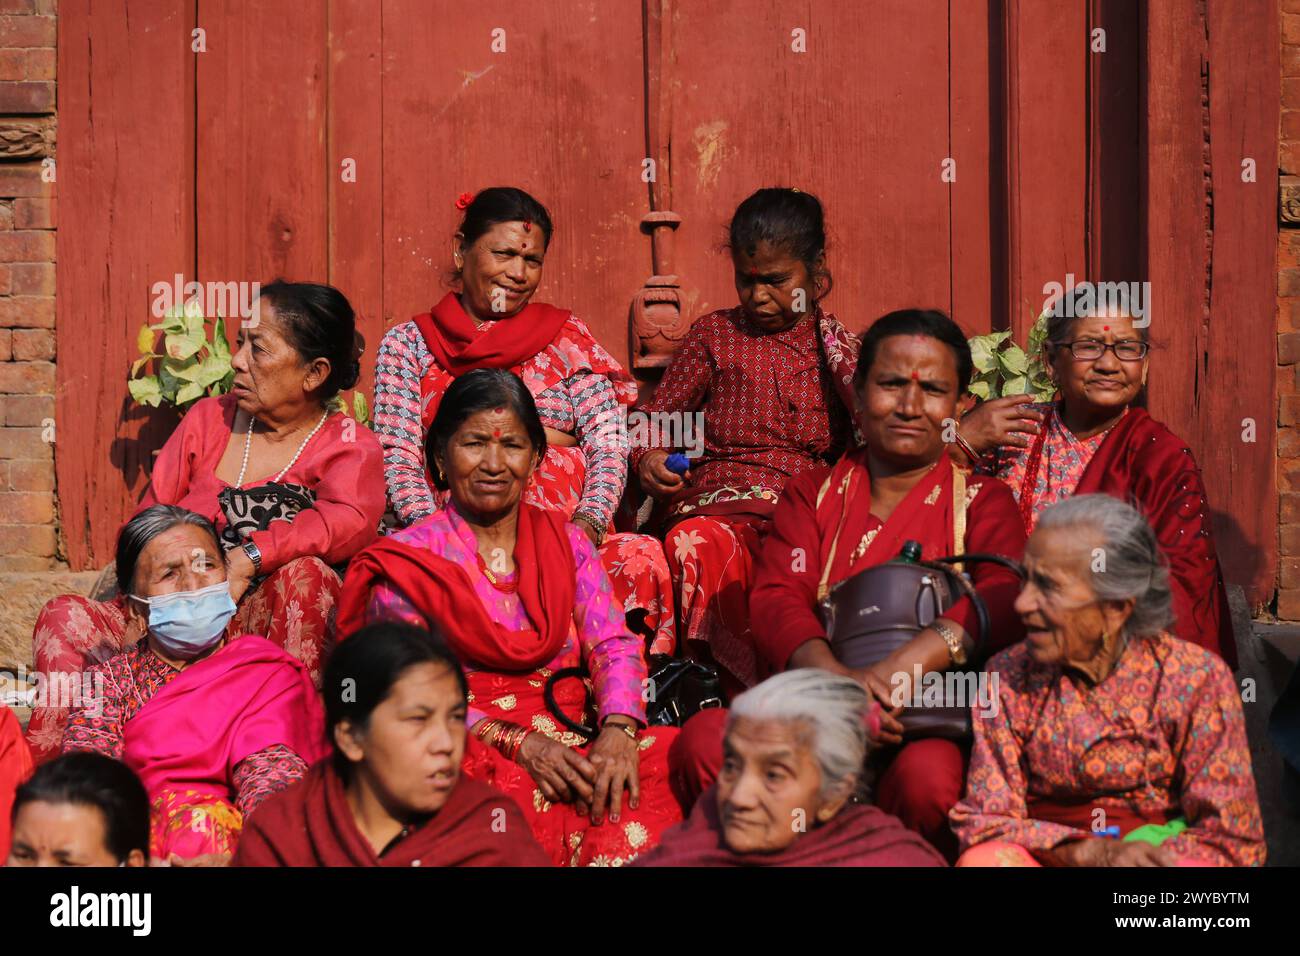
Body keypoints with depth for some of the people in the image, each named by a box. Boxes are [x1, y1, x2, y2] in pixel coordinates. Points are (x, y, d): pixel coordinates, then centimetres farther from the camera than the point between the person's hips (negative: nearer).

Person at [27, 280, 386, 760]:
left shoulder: (349, 446, 3)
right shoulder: (208, 420, 14)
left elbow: (352, 521, -21)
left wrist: (247, 559, -31)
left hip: (270, 631, -3)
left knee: (305, 576, -34)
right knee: (64, 618, -22)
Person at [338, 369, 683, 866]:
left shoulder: (566, 542, 19)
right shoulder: (407, 560, 7)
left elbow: (614, 646, 7)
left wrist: (618, 729, -16)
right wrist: (516, 743, -18)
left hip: (571, 740, 4)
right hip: (468, 747, -3)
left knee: (668, 753, -28)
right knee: (514, 784, -39)